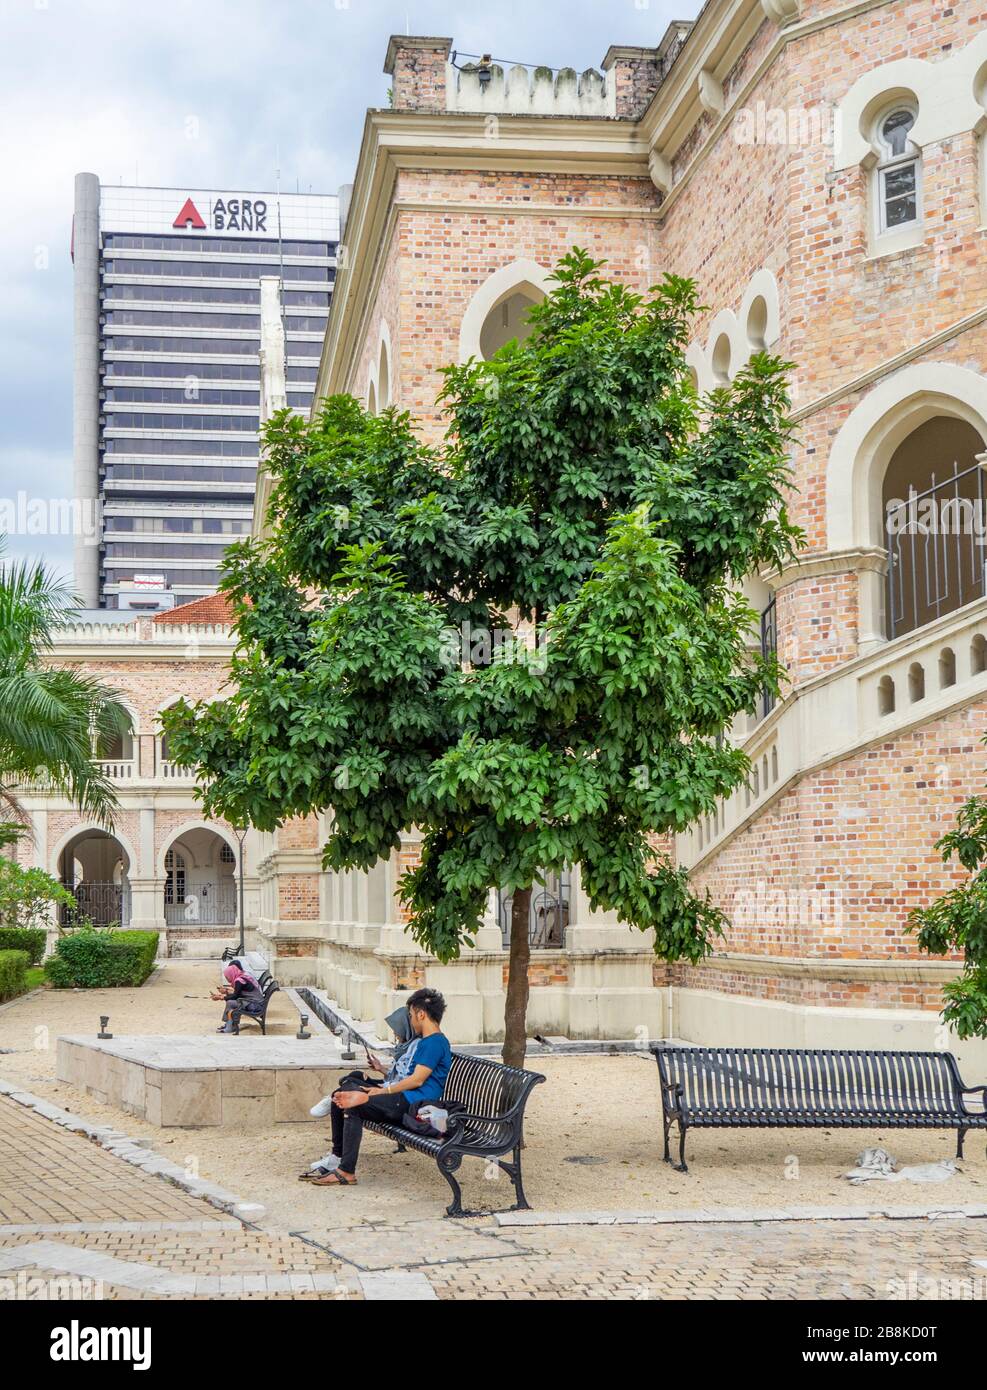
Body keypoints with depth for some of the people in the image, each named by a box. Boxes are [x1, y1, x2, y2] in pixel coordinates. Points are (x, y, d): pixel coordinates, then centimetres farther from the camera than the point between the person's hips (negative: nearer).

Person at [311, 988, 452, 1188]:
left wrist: (383, 1091, -12)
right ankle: (337, 1156, 9)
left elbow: (417, 1080, -18)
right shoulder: (420, 1040, 24)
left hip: (413, 1103, -11)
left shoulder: (436, 1042, -11)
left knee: (354, 1107, -25)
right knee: (340, 1096, 6)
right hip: (400, 1094, 11)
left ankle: (346, 1172, -24)